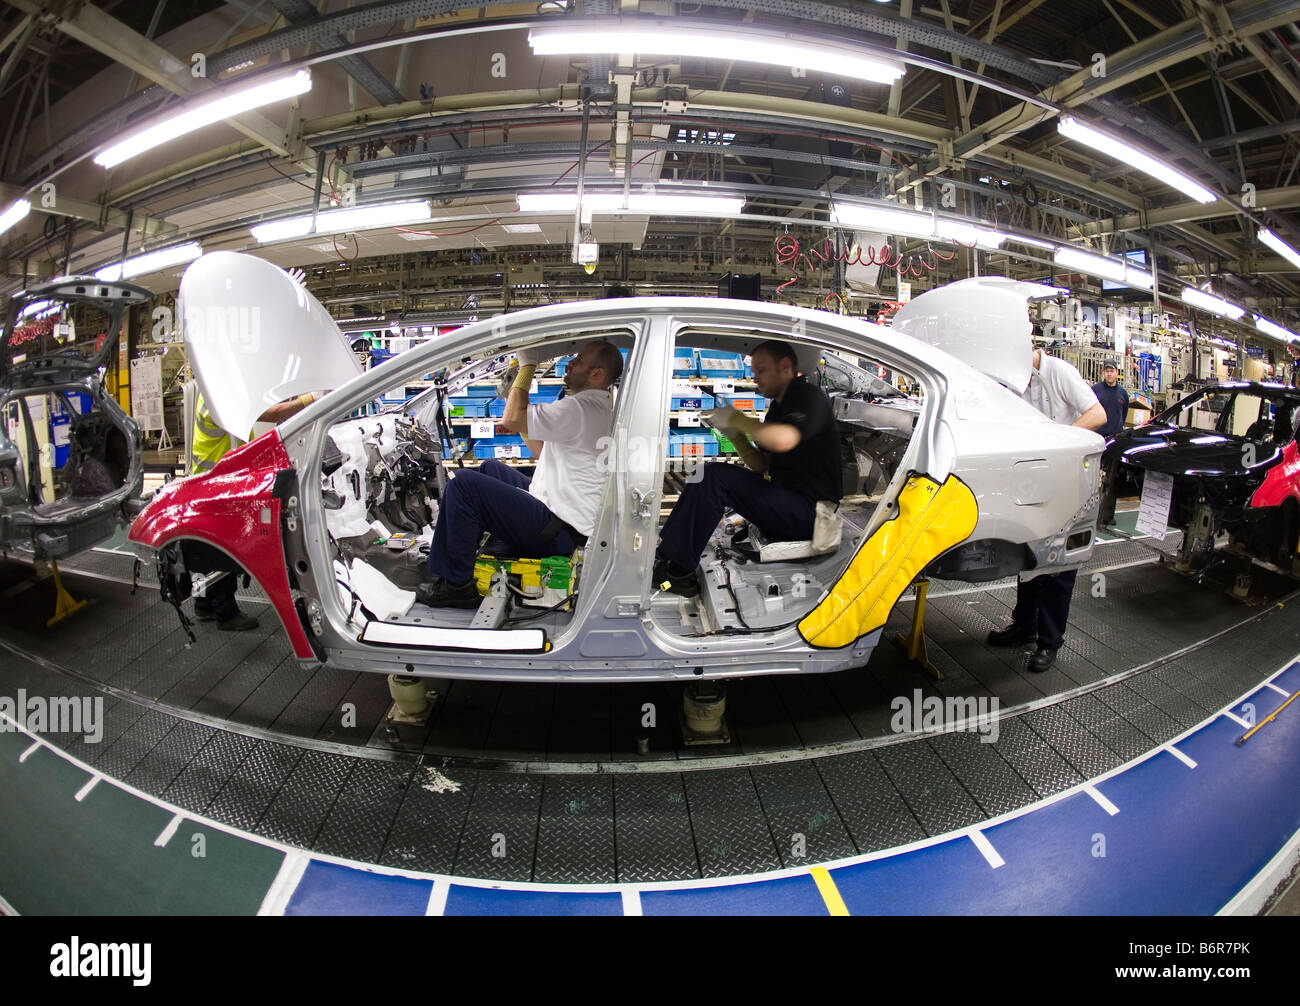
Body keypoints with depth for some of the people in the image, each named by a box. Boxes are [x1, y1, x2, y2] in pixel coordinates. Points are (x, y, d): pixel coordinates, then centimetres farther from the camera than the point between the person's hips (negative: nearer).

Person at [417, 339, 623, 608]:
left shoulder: (581, 408, -19)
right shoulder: (597, 408, 15)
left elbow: (511, 420, -20)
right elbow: (542, 451, 21)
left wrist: (527, 366, -8)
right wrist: (516, 399, 18)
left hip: (560, 532, -11)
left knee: (463, 482, -14)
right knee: (491, 467, 26)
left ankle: (455, 584, -5)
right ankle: (461, 550, 28)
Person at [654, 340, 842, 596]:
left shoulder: (810, 396, -9)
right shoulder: (779, 406, 21)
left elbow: (783, 439, -31)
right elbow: (761, 466, 18)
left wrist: (736, 418, -17)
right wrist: (734, 434, 2)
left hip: (809, 511, -10)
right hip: (788, 503, 10)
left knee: (714, 476, -21)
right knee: (707, 476, 4)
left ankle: (675, 568, -15)